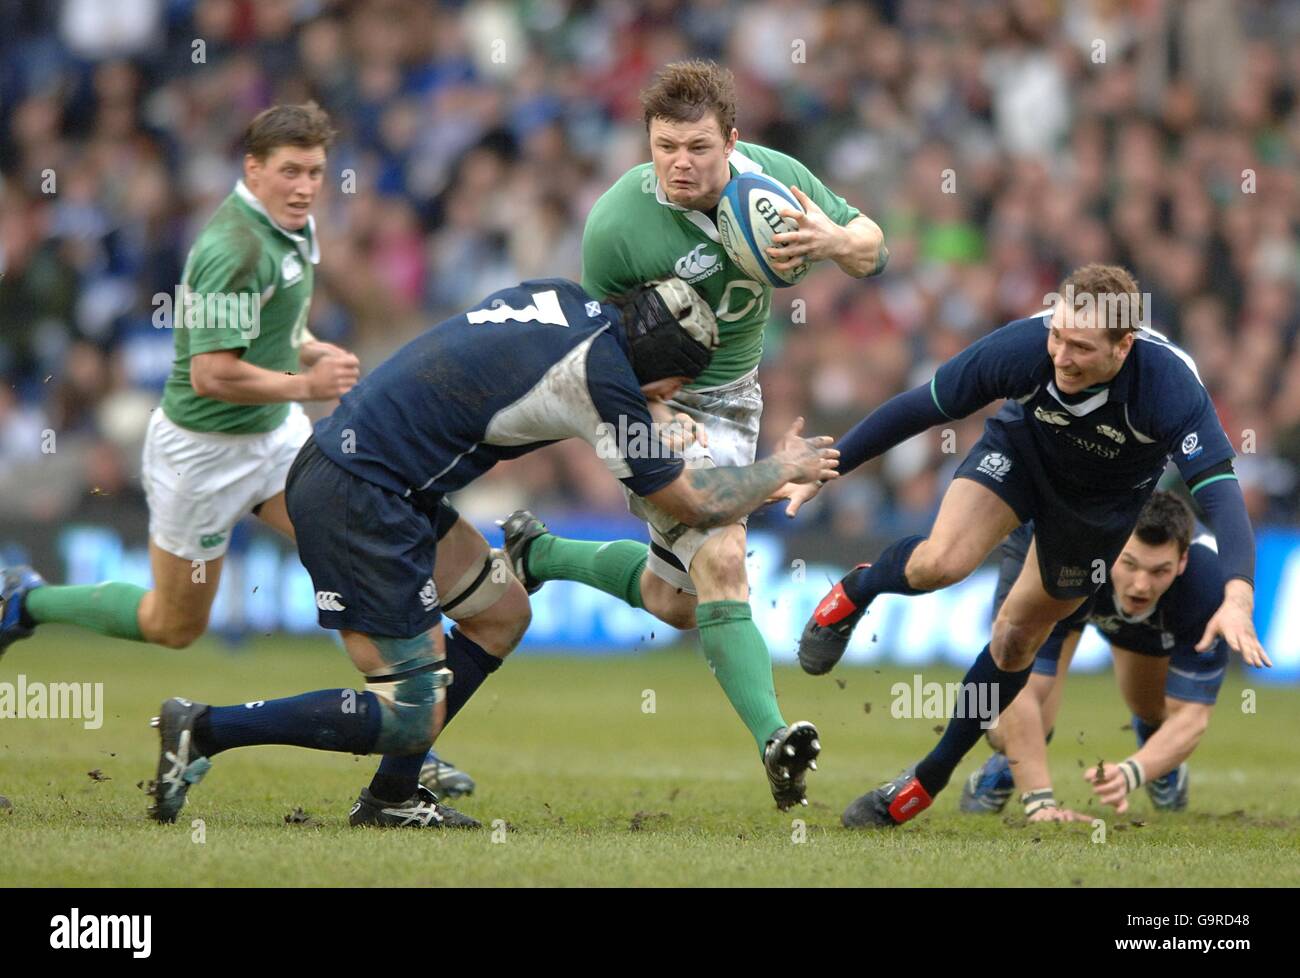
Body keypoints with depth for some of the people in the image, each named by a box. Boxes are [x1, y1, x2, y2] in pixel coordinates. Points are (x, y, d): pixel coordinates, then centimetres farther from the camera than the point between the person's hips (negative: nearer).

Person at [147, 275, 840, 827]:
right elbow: (698, 505, -4)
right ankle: (202, 731, -6)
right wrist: (786, 467, 15)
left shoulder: (565, 297, 7)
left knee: (502, 612, 18)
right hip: (357, 505, -10)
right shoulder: (602, 377, -15)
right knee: (411, 717, -5)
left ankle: (391, 796, 21)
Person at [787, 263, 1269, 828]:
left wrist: (1237, 597, -63)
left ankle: (931, 777, 30)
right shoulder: (1023, 347, -35)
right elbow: (919, 407, -21)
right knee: (942, 563, -27)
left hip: (1103, 500, 0)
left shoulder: (1172, 387, -40)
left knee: (1017, 639, 9)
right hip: (1022, 447, 0)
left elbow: (1218, 490, -48)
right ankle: (855, 593, 9)